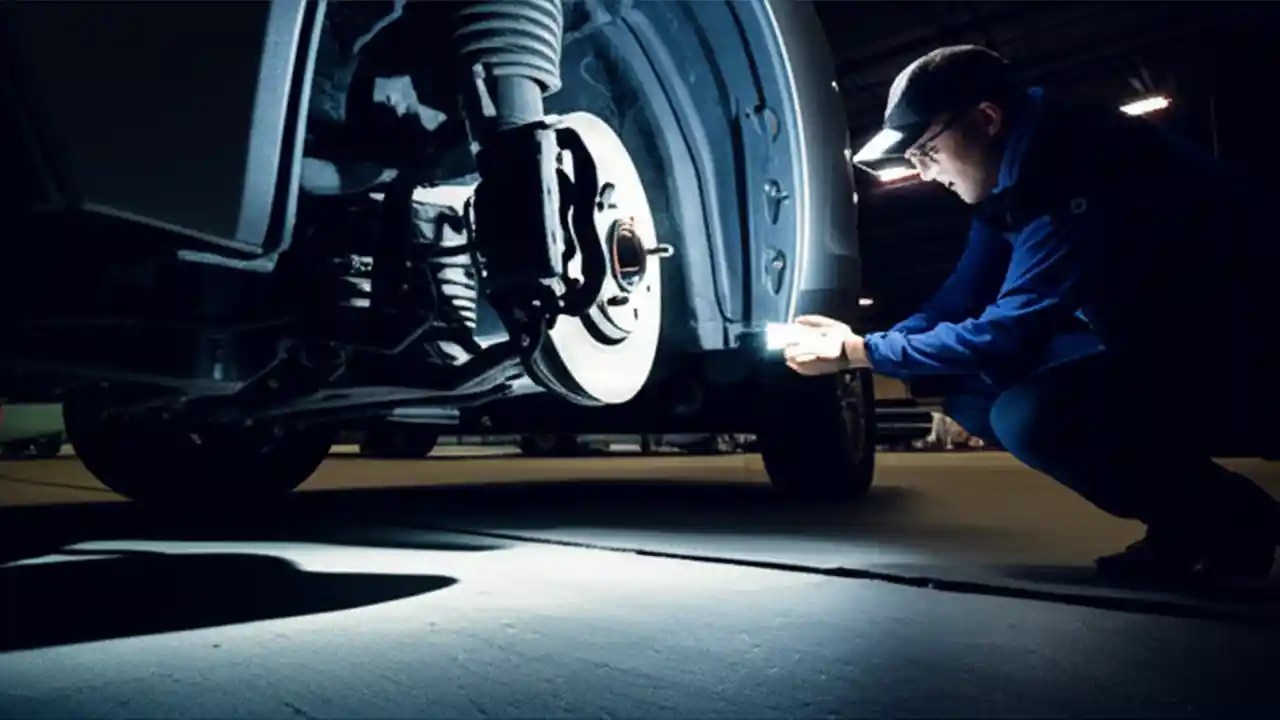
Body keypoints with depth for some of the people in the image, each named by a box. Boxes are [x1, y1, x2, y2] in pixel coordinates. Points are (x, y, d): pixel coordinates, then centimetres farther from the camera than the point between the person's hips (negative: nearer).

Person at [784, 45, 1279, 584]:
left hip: (1227, 344, -9)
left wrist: (860, 351, -17)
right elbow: (958, 304, 5)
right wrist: (857, 345, -8)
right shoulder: (1010, 176, 2)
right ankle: (1180, 520, 7)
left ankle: (1231, 518, -3)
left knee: (1030, 416, -30)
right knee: (970, 389, -3)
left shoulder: (1076, 162, -27)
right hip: (1136, 334, 9)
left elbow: (1004, 331, -26)